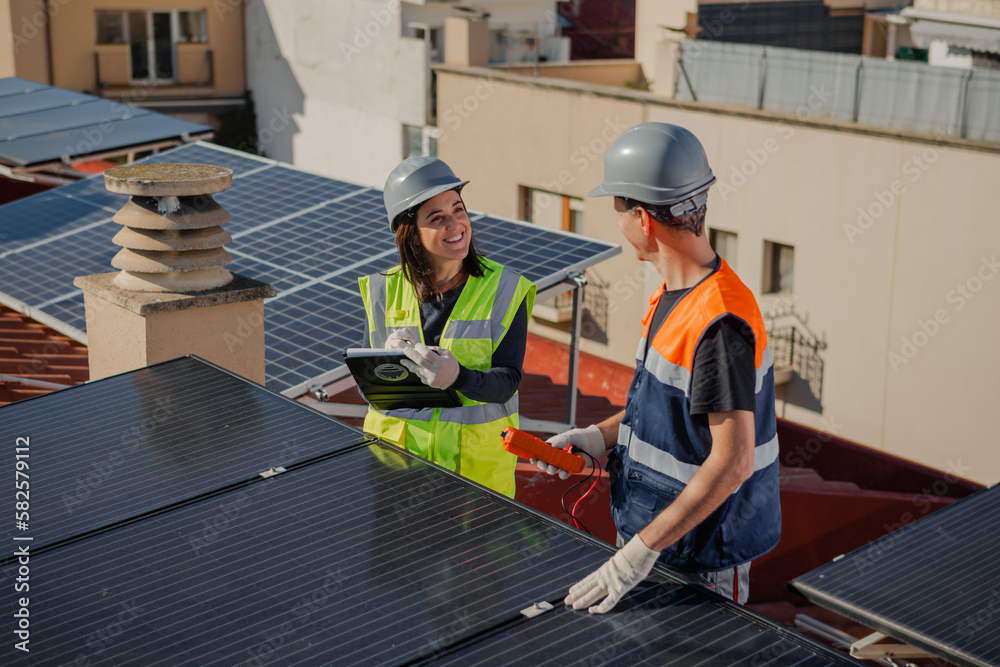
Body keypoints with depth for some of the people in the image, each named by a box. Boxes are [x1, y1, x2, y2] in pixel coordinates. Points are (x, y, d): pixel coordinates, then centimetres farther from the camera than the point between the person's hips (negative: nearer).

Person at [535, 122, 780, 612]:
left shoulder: (720, 324, -28)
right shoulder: (671, 296, 4)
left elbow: (732, 462, -29)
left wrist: (640, 551, -28)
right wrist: (601, 437, 5)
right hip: (648, 530, 9)